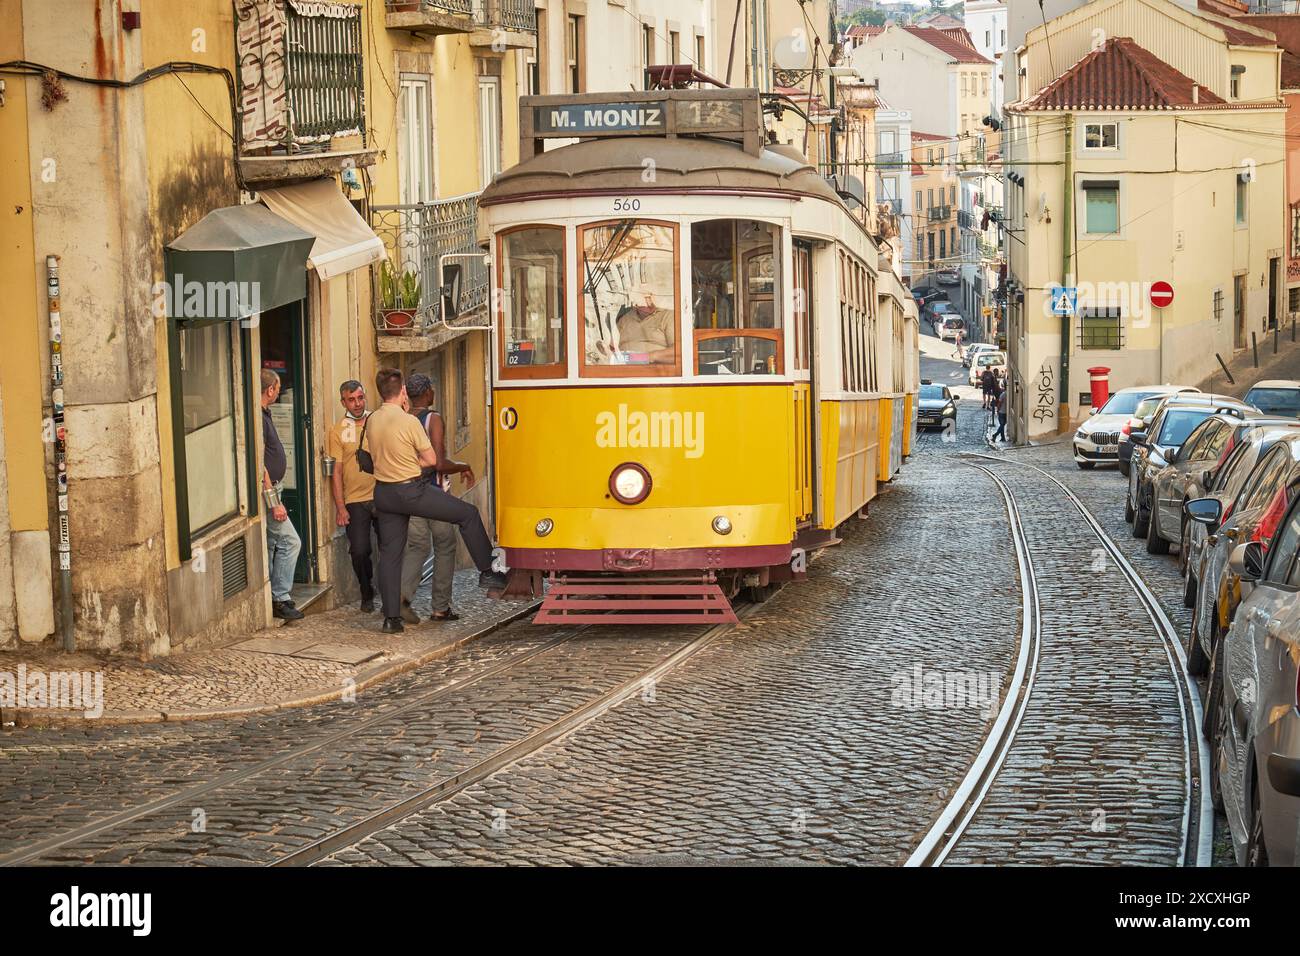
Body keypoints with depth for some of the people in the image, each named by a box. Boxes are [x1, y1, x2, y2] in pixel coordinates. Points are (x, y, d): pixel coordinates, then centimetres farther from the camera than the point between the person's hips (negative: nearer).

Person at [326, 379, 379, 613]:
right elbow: (336, 471, 0)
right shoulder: (337, 431, 1)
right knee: (359, 551, -6)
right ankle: (367, 594, 16)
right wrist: (340, 508, -6)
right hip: (355, 500, -2)